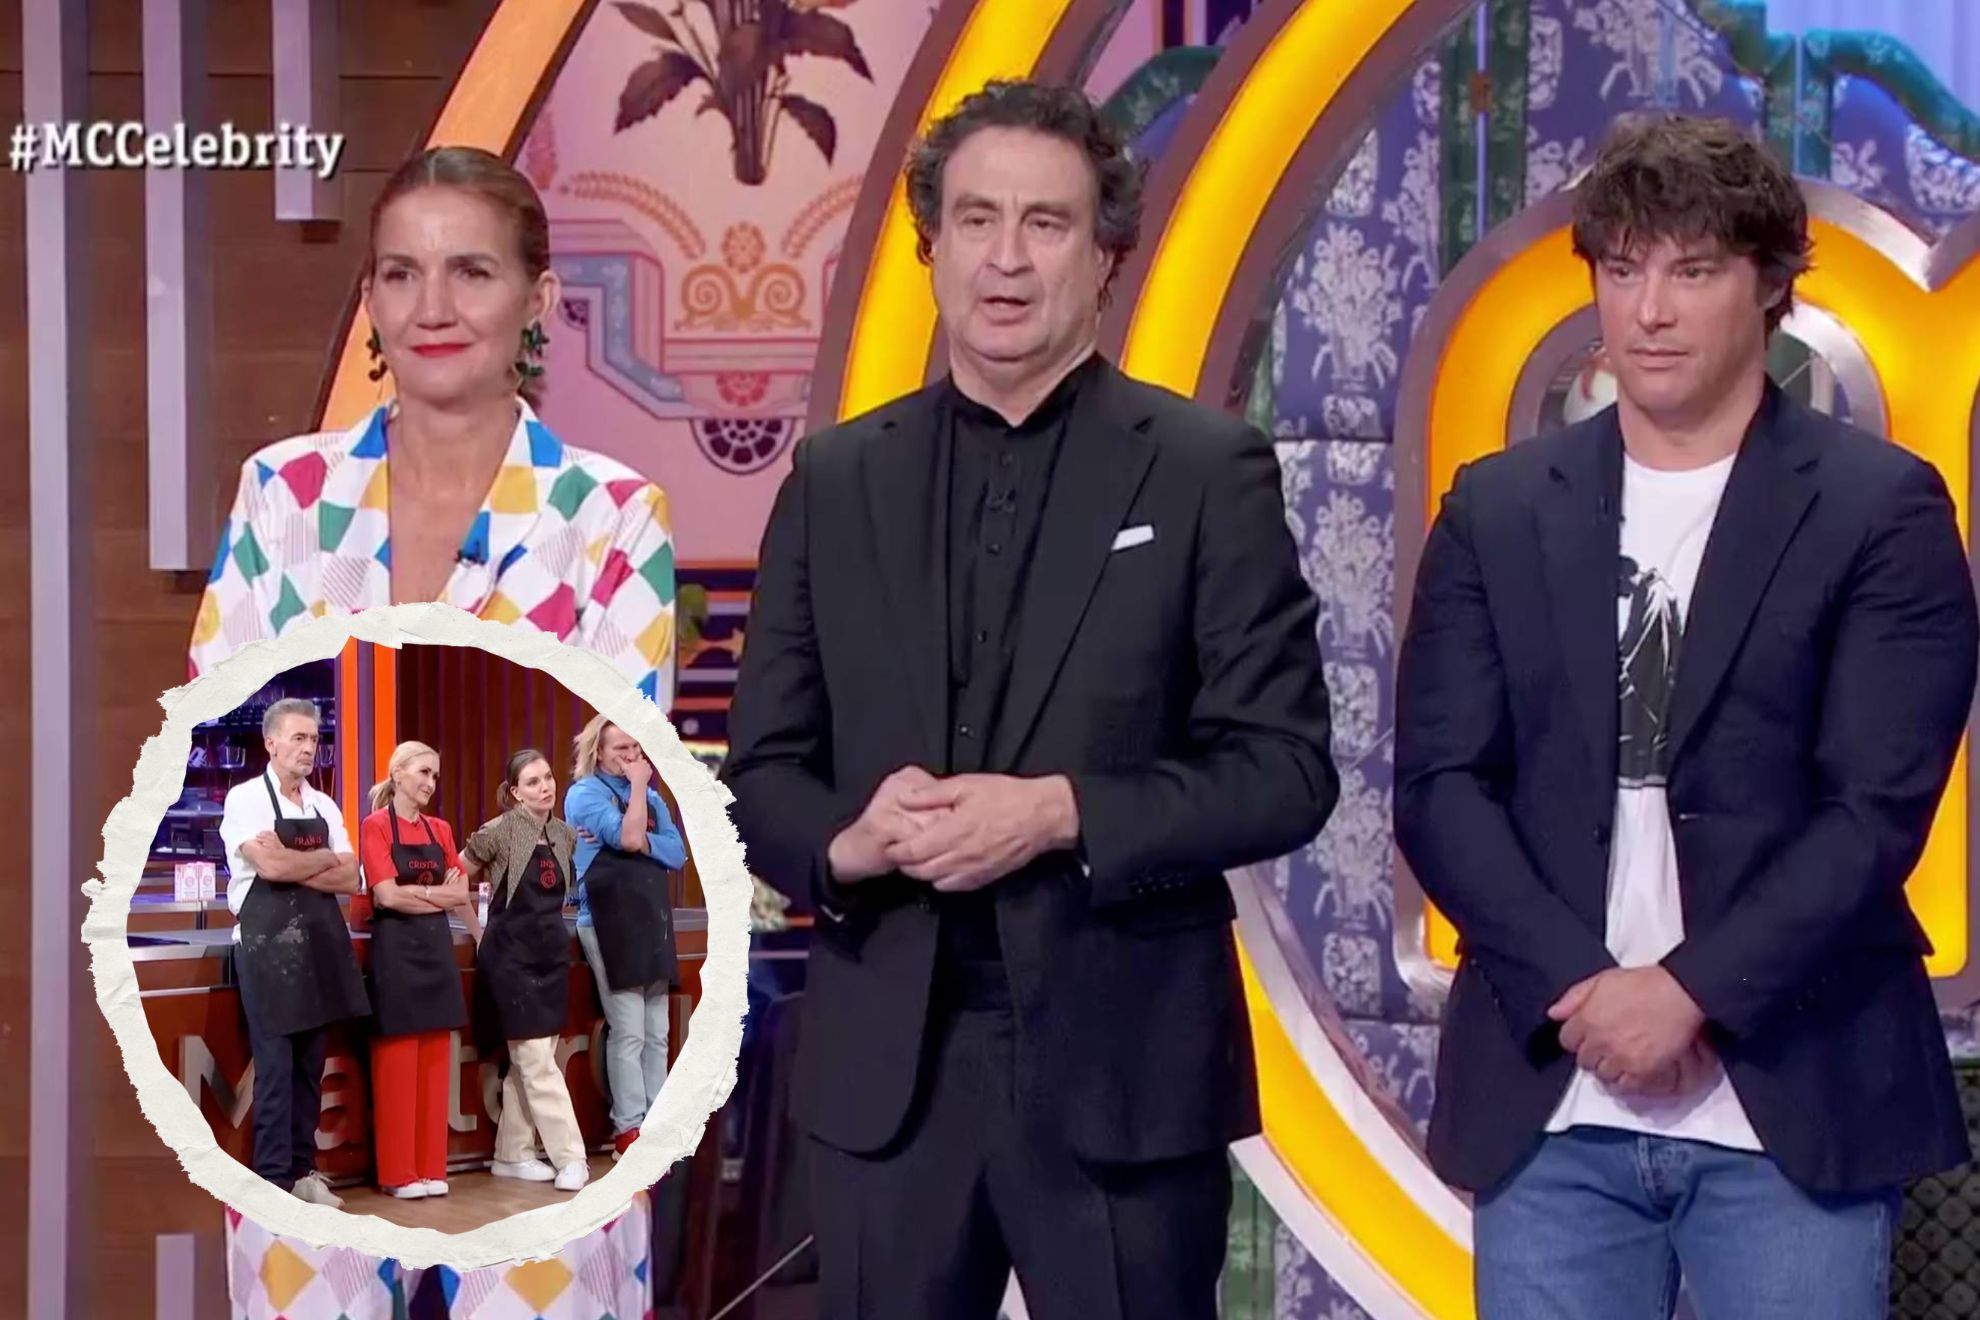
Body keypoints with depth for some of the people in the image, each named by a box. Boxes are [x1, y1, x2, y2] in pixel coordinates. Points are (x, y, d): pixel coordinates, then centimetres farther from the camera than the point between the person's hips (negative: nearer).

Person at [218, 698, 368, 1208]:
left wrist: (294, 867, -11)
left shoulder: (325, 807, 12)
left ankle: (302, 1169, 18)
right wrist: (326, 859, -5)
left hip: (320, 942, 6)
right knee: (275, 1065, -4)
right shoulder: (246, 799, -7)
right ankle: (274, 1179, 1)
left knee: (310, 1064, 10)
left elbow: (350, 879, 4)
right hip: (269, 944, -6)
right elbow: (271, 866, -20)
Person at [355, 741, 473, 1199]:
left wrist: (416, 893, -3)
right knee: (396, 1064, -3)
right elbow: (387, 895, -14)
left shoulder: (439, 830, 13)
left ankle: (431, 1167, 12)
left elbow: (460, 895, 9)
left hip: (436, 946, 6)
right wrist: (437, 893, -6)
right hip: (395, 948, -6)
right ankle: (397, 1173, 2)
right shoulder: (376, 826, -6)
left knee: (435, 1062, 7)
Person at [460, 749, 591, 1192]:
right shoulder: (501, 831, -10)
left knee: (528, 1061, 10)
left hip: (552, 953, 6)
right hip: (511, 955, -6)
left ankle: (512, 1154, 17)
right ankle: (570, 1157, -8)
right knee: (537, 1061, -7)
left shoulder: (564, 834, 7)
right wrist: (482, 931, 0)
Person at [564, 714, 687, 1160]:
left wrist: (639, 844, -11)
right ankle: (628, 1130, -4)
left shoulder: (650, 796, 16)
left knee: (657, 1033, 6)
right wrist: (637, 785, -9)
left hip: (652, 919, 6)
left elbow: (677, 854, 5)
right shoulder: (586, 793, -3)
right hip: (609, 922, -6)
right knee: (628, 1032, -9)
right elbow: (629, 838, -18)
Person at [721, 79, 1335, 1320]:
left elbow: (1286, 768, -5)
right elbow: (763, 768, 10)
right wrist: (845, 842, -12)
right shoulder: (835, 480, 8)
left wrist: (1064, 813, -18)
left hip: (1124, 1063, -2)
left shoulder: (1208, 471, -1)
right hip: (888, 1063, 3)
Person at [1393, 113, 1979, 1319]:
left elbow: (1880, 806, -6)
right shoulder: (1499, 509, 9)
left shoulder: (1881, 506, 1)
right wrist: (1576, 993, -11)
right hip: (1551, 1098, 2)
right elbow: (1440, 786, 2)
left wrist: (1690, 990, -14)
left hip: (1798, 1102, -2)